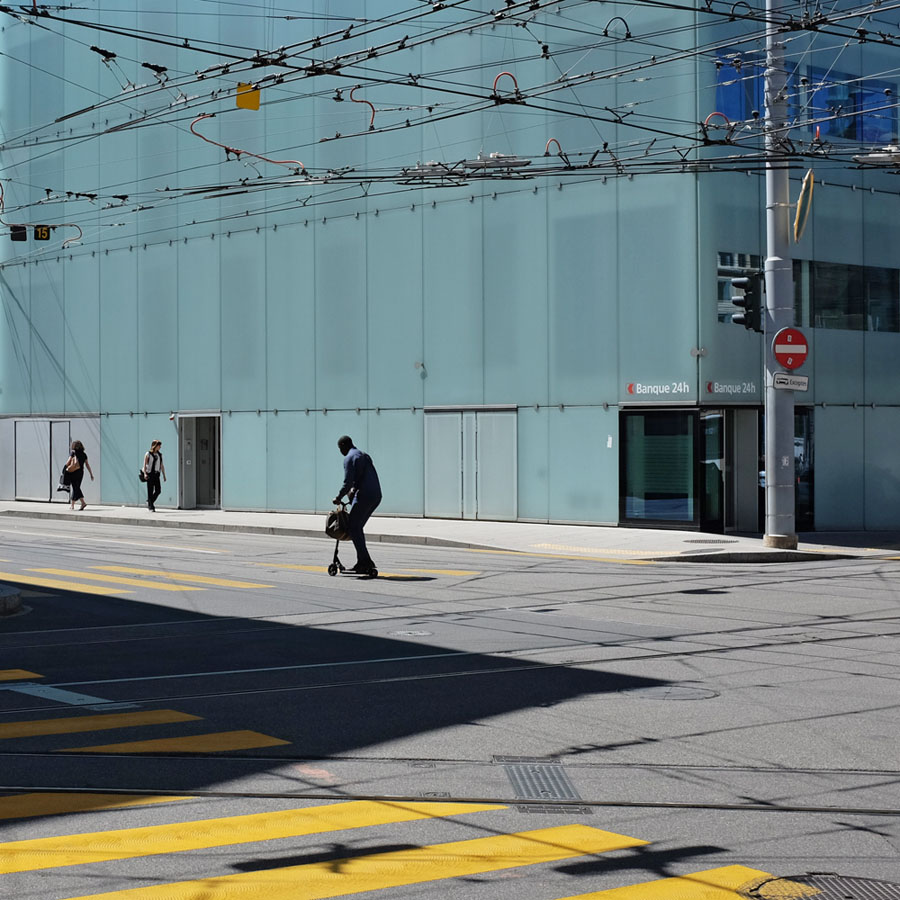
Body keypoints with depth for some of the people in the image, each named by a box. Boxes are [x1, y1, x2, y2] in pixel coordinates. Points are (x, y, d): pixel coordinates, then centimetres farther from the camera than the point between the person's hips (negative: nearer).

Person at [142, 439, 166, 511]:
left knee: (158, 491, -3)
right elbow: (144, 465, -7)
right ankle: (151, 507, 3)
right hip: (150, 474, -5)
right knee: (150, 491, -3)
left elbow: (162, 466, 14)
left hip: (156, 474, 5)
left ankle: (149, 502, 19)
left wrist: (164, 476, 10)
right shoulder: (148, 454, -3)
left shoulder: (160, 454, 12)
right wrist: (145, 473, -21)